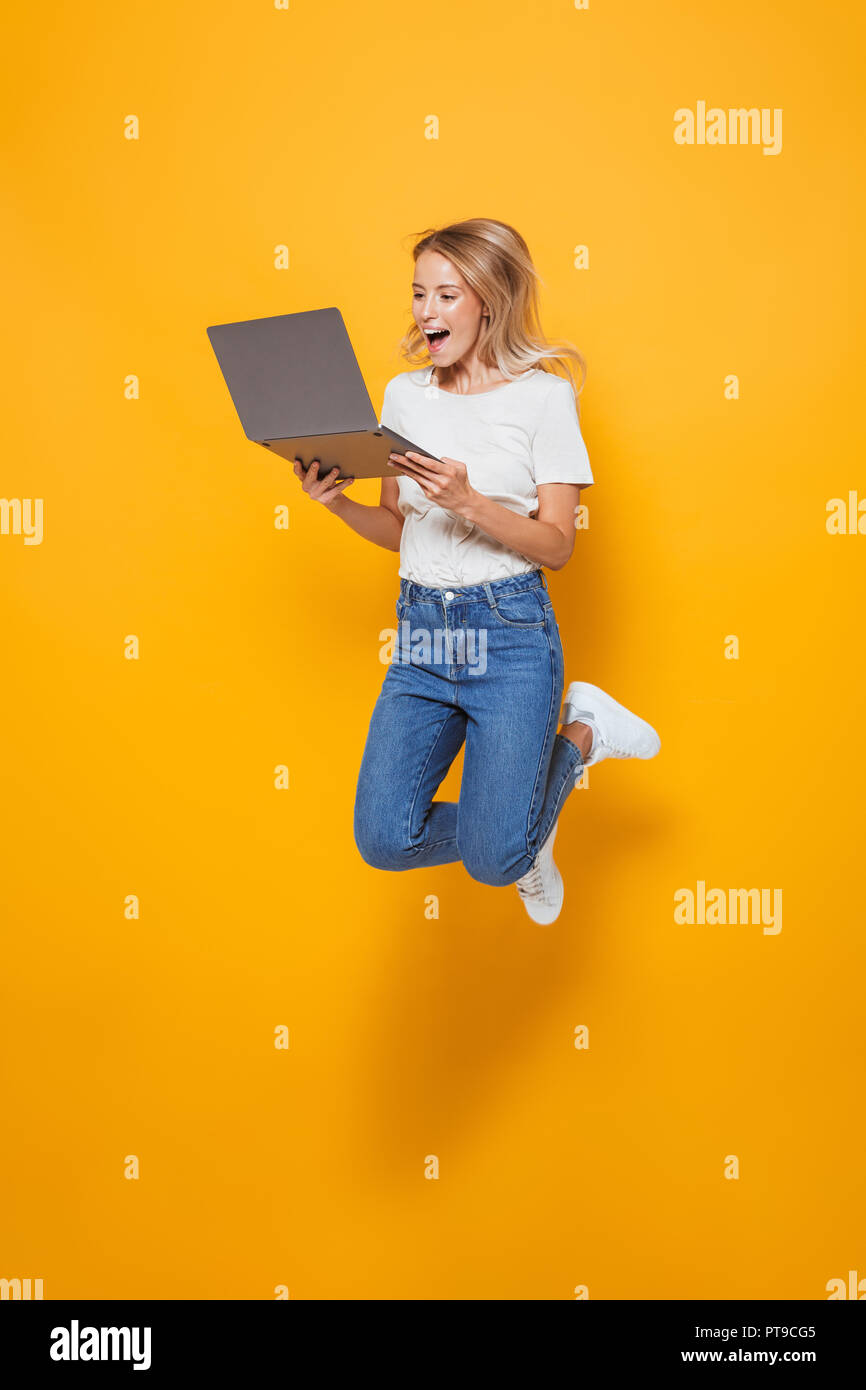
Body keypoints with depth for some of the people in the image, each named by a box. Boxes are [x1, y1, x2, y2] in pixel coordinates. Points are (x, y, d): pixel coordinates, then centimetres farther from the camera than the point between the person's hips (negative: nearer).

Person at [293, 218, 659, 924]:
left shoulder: (542, 395, -4)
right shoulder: (404, 395, 11)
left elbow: (557, 545, -7)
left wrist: (469, 502, -22)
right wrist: (337, 502, -3)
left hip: (508, 629, -4)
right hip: (421, 634, 5)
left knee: (495, 860, -10)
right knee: (385, 838, -9)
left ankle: (582, 734, 18)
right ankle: (521, 830, 22)